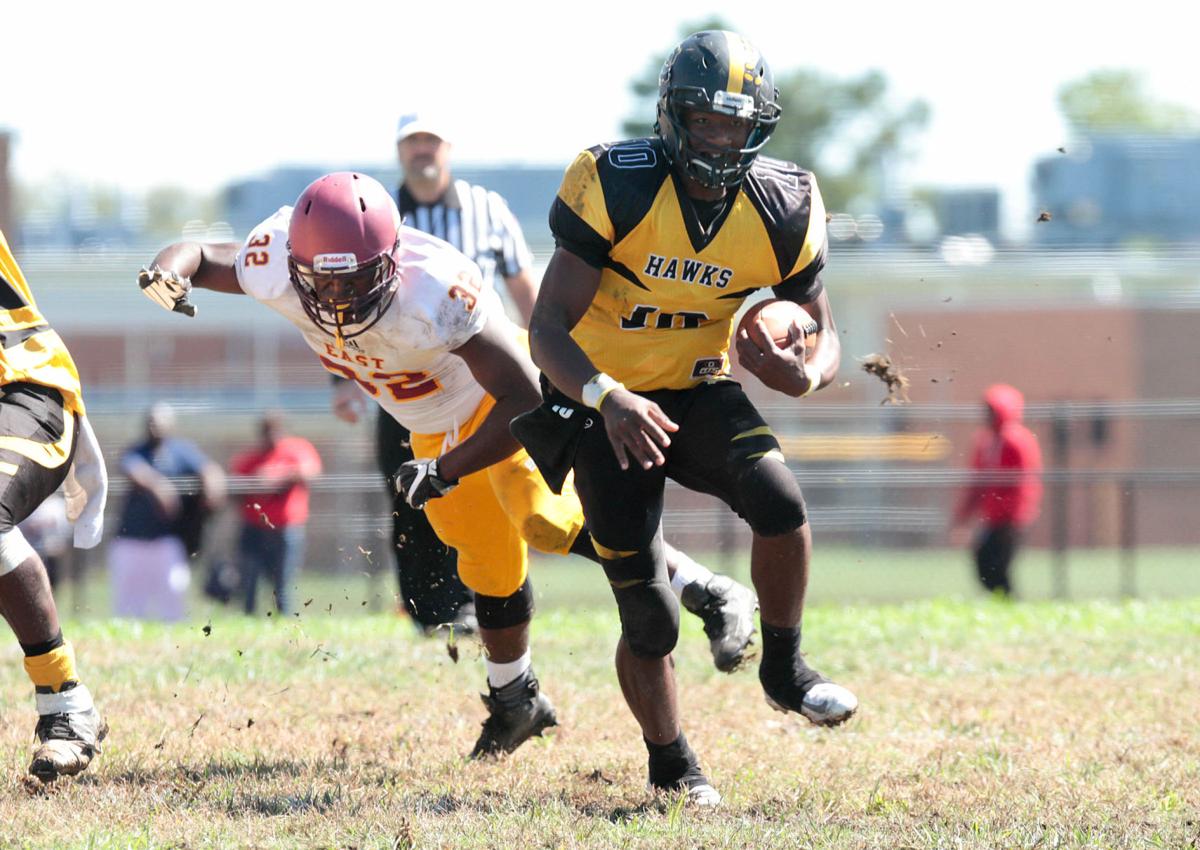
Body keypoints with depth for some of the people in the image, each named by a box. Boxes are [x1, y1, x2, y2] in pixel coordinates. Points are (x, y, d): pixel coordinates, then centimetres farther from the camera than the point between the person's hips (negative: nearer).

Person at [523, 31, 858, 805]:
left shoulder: (781, 212, -11)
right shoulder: (617, 188, -23)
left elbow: (824, 330, 0)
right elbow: (548, 327, -25)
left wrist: (808, 373, -25)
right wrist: (608, 399, -43)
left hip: (701, 392, 3)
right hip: (605, 408, -3)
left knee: (779, 499, -29)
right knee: (649, 623, -2)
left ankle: (784, 671, -4)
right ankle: (672, 767, 25)